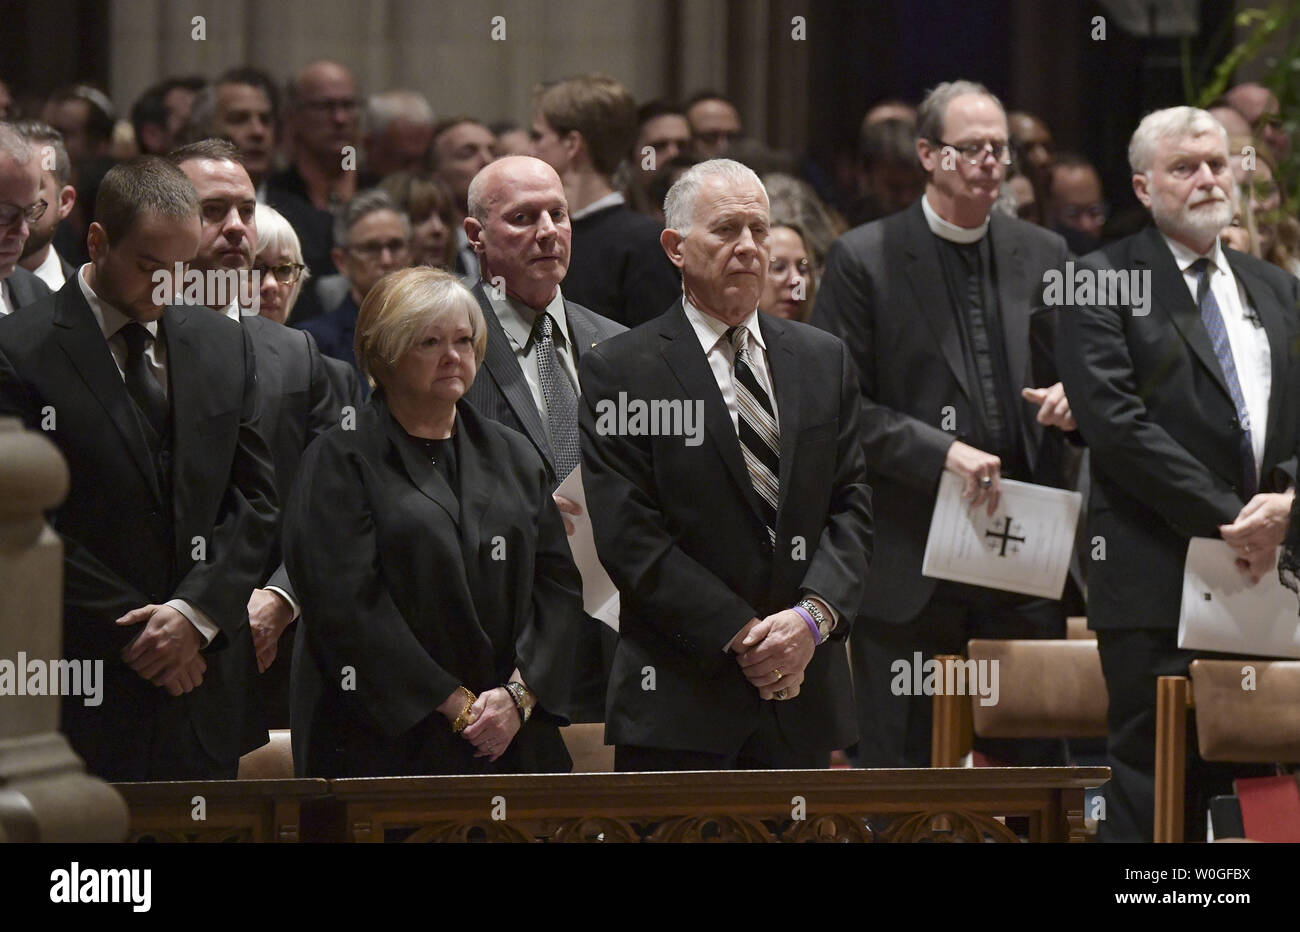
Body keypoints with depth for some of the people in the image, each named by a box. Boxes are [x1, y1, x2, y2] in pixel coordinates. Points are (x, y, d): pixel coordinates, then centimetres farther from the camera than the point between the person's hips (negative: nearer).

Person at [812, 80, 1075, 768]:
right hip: (909, 558, -4)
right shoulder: (863, 260, -1)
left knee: (1037, 757, 5)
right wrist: (941, 453, -17)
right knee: (899, 770, 1)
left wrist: (1073, 400, -5)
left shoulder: (1043, 256, 12)